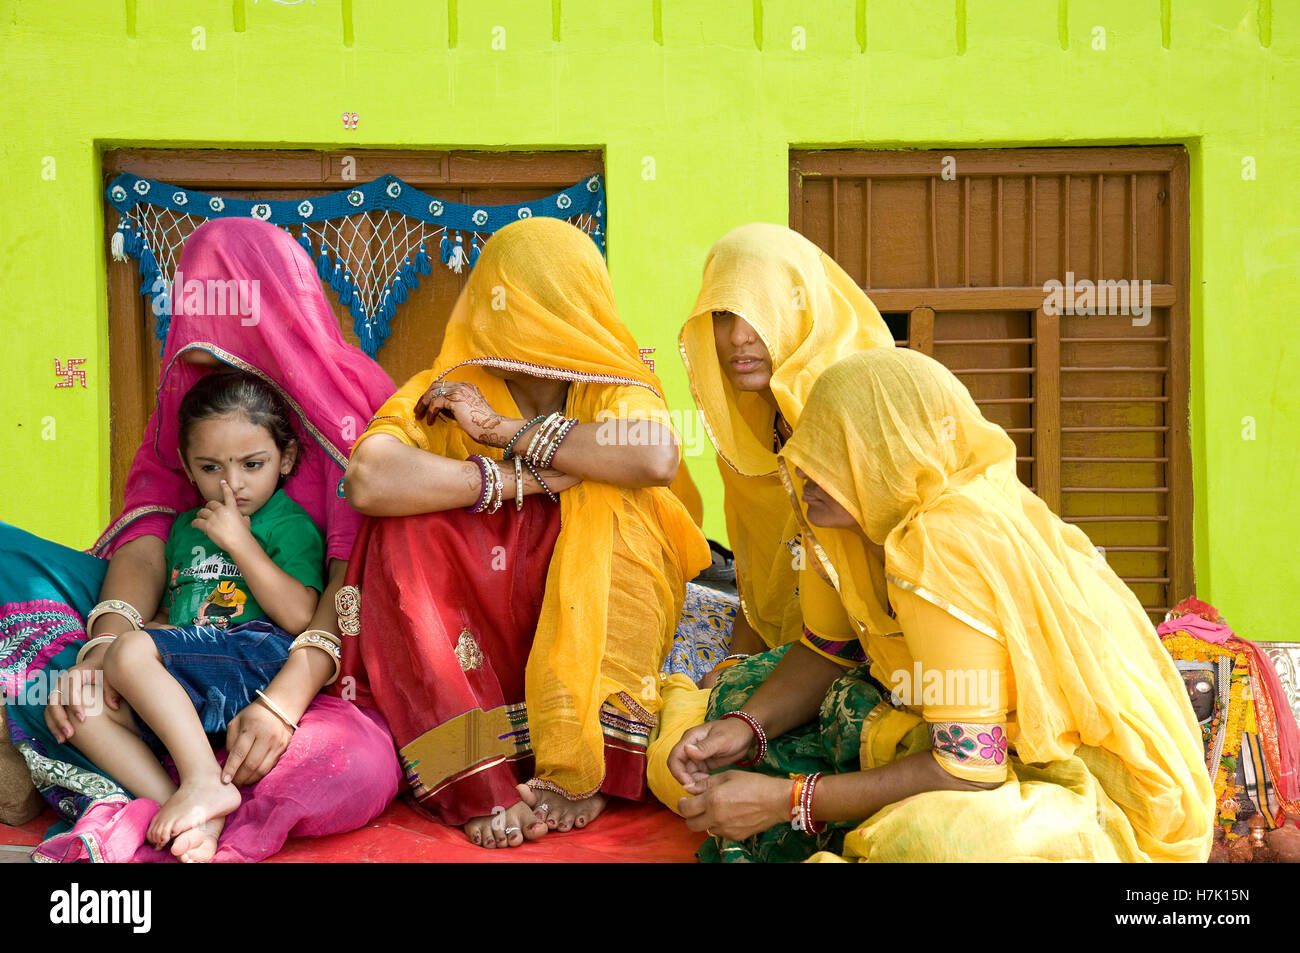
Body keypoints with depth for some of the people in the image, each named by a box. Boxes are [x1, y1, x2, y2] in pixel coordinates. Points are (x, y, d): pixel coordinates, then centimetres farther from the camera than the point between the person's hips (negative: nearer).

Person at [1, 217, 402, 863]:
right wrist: (103, 647, -25)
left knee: (364, 765, -36)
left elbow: (355, 581, -17)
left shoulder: (358, 404, -8)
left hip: (300, 657, -4)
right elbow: (147, 531, -6)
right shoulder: (186, 397, 6)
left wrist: (285, 700, -31)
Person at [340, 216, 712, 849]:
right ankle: (476, 789, -31)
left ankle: (588, 766, -25)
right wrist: (521, 478, -23)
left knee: (614, 506, -23)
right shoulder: (445, 393, -4)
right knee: (404, 531, -24)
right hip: (473, 650, 0)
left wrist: (506, 432, -20)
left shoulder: (615, 392, 0)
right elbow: (369, 481, -26)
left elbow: (658, 459, -26)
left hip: (593, 645, 0)